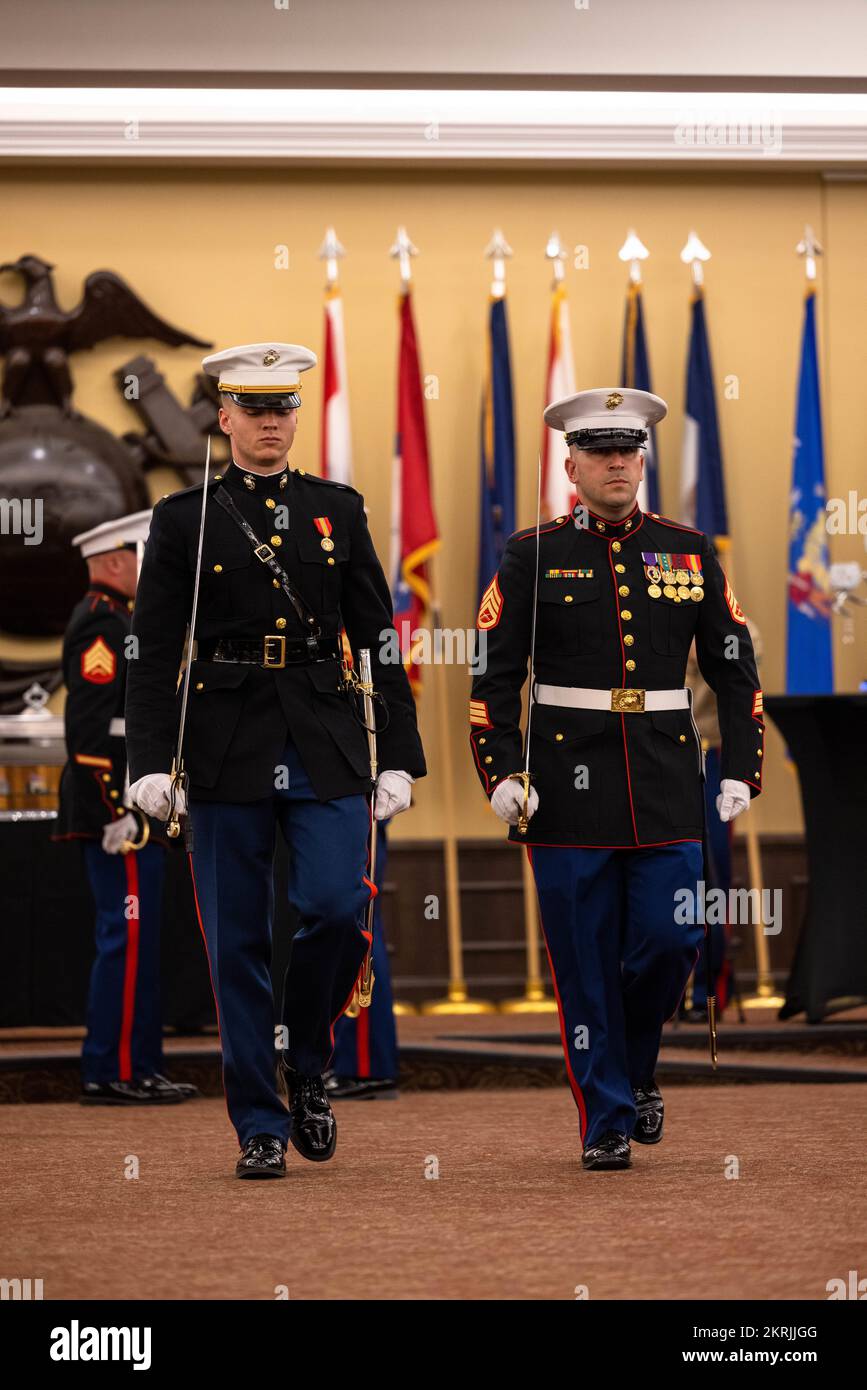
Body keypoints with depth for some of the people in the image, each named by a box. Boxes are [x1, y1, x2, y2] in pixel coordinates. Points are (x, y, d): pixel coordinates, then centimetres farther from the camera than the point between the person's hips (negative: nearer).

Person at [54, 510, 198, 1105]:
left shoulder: (116, 622, 20)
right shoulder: (100, 624, -13)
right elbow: (89, 725, -21)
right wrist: (117, 809, -23)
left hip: (137, 808, 11)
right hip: (121, 807, -11)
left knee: (137, 938, 11)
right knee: (129, 936, -10)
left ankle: (138, 1066, 15)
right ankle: (113, 1072, -8)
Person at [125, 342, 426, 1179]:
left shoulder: (338, 510, 9)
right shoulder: (184, 520, 4)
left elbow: (378, 641, 8)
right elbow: (154, 654, 1)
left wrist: (398, 757, 2)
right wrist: (151, 764, -8)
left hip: (326, 749, 1)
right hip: (227, 755, -1)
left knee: (338, 909, -13)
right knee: (238, 944, 1)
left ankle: (307, 1067, 12)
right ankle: (260, 1126, 9)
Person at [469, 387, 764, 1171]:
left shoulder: (690, 553, 8)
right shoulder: (533, 556, 2)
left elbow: (736, 671, 10)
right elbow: (495, 674, 0)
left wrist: (742, 773, 1)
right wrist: (503, 774, -10)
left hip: (667, 783, 2)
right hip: (570, 784, -2)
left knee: (670, 940, -5)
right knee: (587, 962, 0)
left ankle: (637, 1068, 23)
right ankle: (607, 1123, 9)